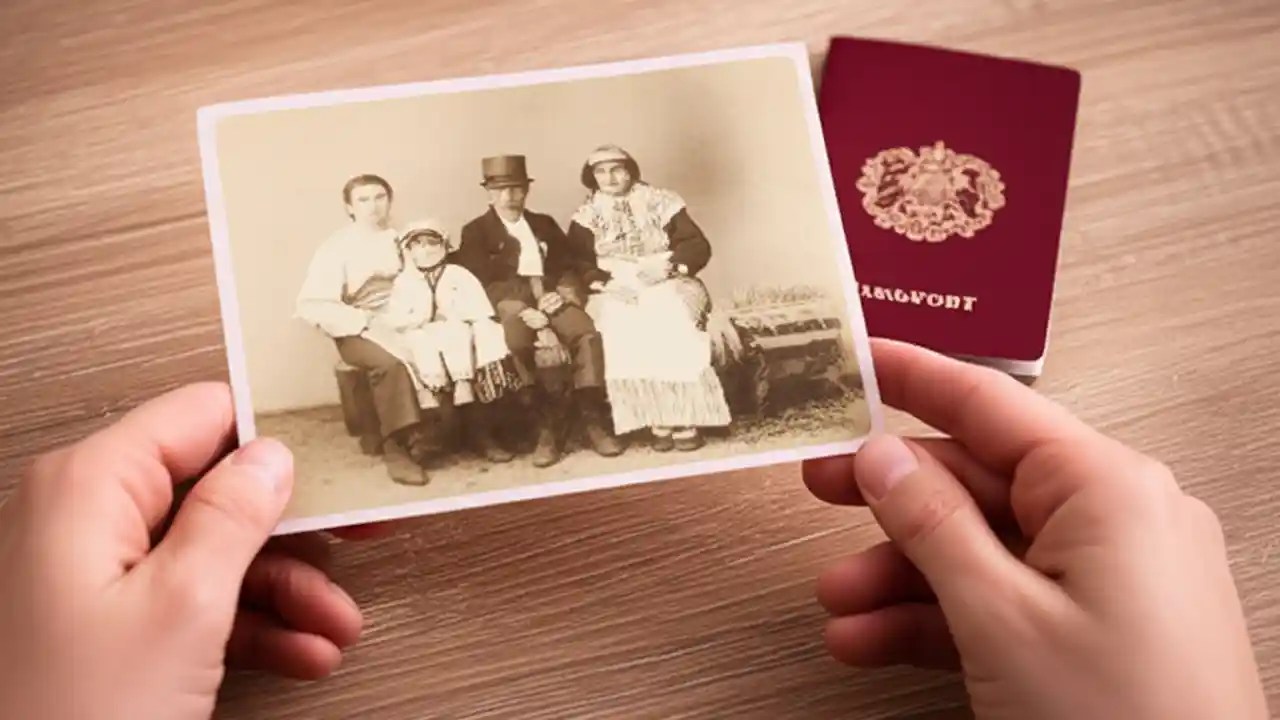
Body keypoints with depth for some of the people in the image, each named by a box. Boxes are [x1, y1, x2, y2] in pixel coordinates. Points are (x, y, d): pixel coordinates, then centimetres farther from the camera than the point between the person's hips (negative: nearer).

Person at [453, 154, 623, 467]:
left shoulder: (545, 224, 24)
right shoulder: (475, 232, 11)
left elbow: (569, 268, 17)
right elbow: (482, 284, -2)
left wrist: (563, 294, -8)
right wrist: (525, 311, -17)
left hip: (552, 300, 3)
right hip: (509, 307, -3)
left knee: (587, 333, -30)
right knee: (519, 342, -38)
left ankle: (593, 419, -27)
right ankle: (550, 423, -27)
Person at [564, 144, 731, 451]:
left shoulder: (660, 202, 8)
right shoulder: (586, 217, 11)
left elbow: (698, 245, 2)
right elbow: (576, 263, -2)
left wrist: (668, 266, -16)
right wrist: (606, 282, -20)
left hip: (669, 284, 0)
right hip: (616, 292, 1)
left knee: (672, 317, -33)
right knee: (621, 325, -33)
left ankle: (686, 416, -29)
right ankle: (658, 417, -28)